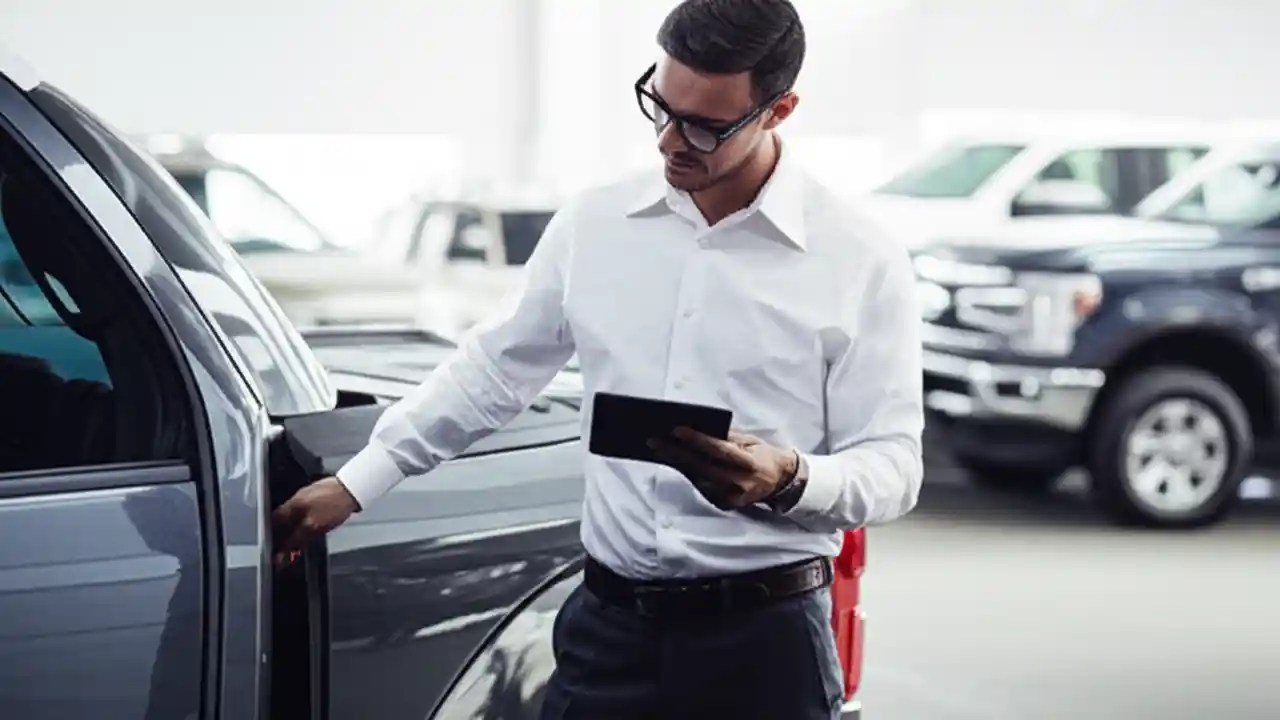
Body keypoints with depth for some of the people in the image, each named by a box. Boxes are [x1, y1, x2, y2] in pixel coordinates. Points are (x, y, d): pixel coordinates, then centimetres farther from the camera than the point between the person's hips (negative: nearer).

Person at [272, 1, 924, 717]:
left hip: (765, 638, -3)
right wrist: (355, 483, 15)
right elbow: (494, 368, 16)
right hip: (609, 626, 3)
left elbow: (892, 465, -6)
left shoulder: (862, 261, -6)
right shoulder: (595, 223, 6)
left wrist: (789, 481, -27)